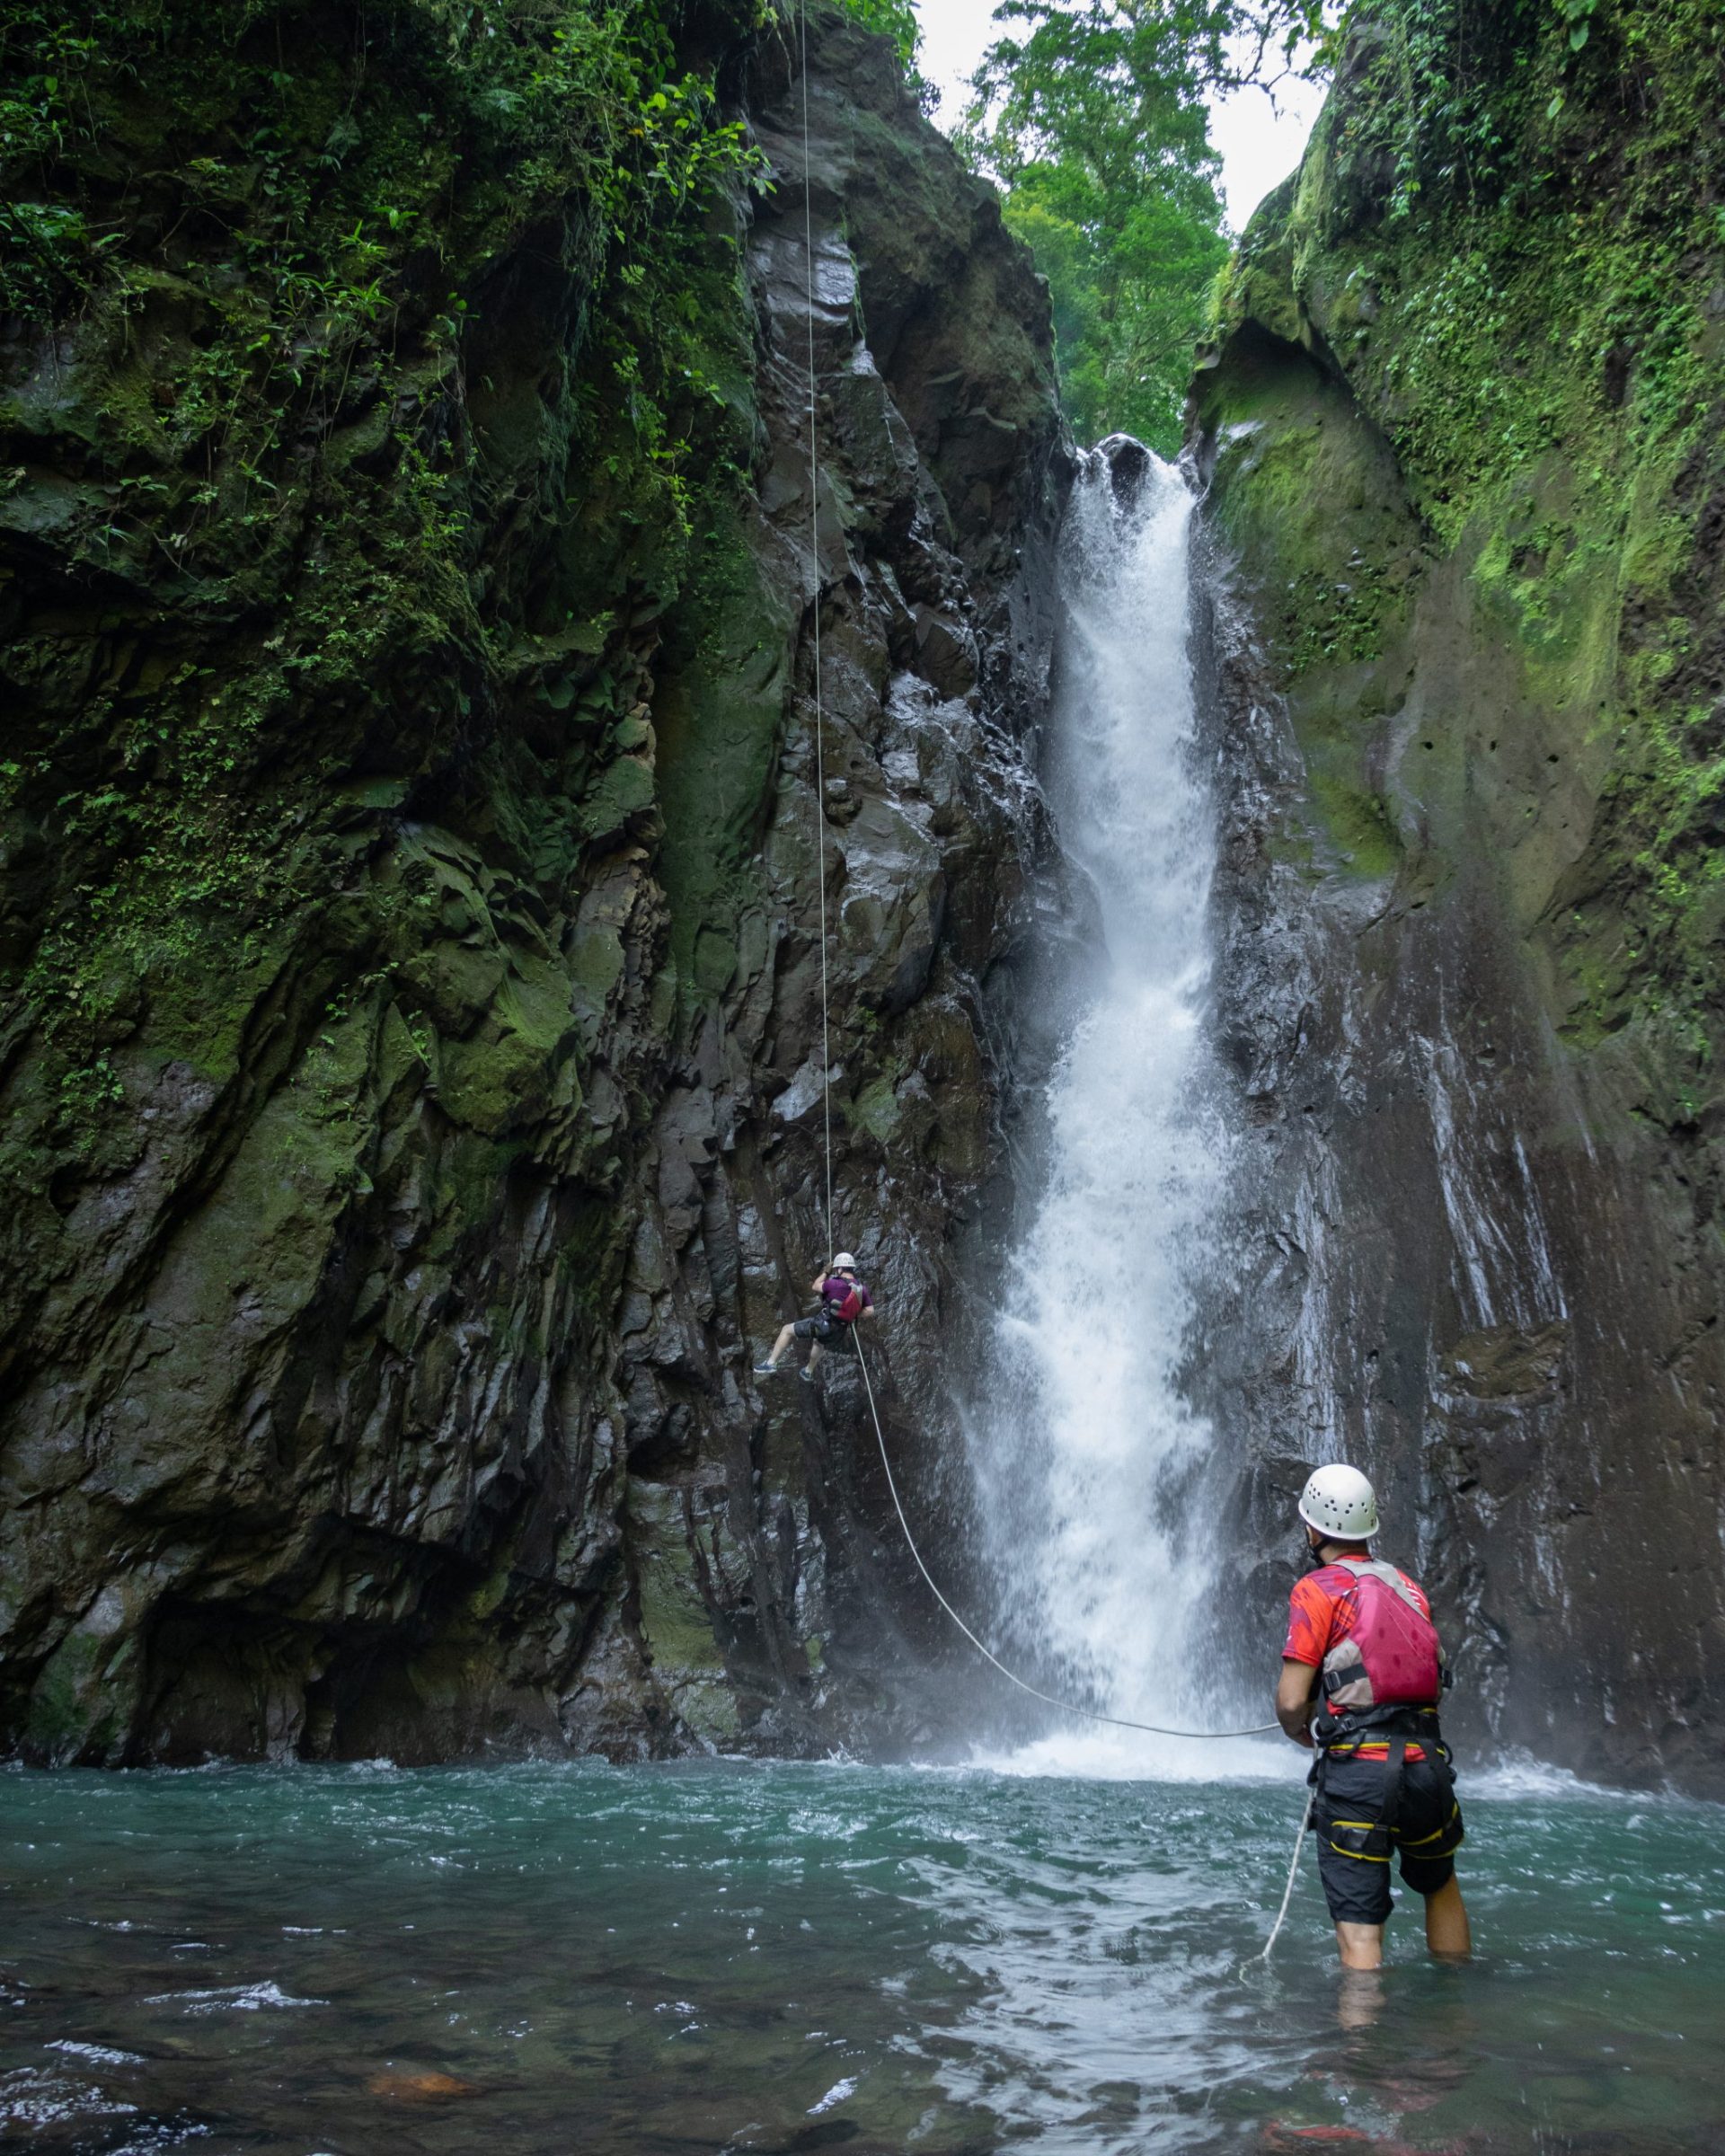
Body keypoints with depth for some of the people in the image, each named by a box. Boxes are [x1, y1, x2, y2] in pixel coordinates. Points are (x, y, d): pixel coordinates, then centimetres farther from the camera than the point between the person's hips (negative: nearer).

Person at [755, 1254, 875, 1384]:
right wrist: (853, 1316, 11)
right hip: (840, 1332, 7)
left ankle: (771, 1364, 4)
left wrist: (826, 1272, 12)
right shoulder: (862, 1288, -3)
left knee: (786, 1330, 8)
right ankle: (808, 1372, 53)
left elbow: (815, 1287, -1)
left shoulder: (835, 1284, -19)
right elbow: (870, 1311, 0)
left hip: (824, 1325, -7)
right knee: (818, 1341, 41)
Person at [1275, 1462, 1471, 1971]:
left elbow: (1292, 1701, -9)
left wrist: (1302, 1733, 12)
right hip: (1426, 1759, 6)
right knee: (1440, 1886, 30)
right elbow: (1432, 1676, 15)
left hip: (1357, 1770, -6)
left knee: (1359, 1926, -1)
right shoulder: (1408, 1587, 14)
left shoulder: (1318, 1590, -4)